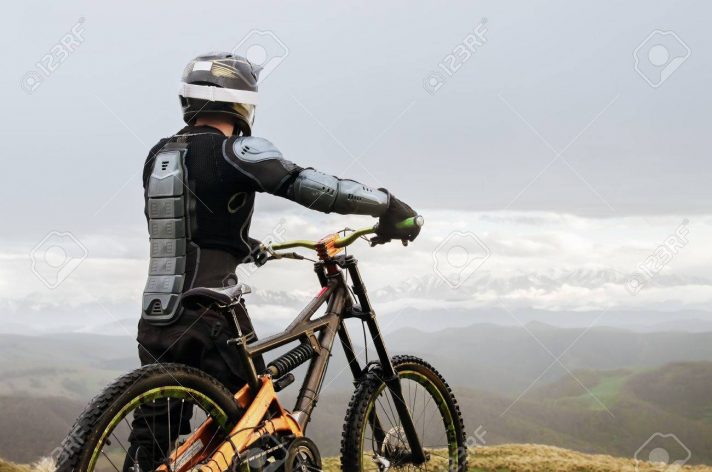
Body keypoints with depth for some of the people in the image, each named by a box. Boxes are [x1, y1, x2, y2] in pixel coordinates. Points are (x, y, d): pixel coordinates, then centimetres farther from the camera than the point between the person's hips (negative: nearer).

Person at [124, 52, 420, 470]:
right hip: (210, 319, -7)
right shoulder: (234, 151, -9)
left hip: (156, 318, 7)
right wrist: (388, 204, -10)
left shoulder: (158, 156, 13)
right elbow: (307, 185, -18)